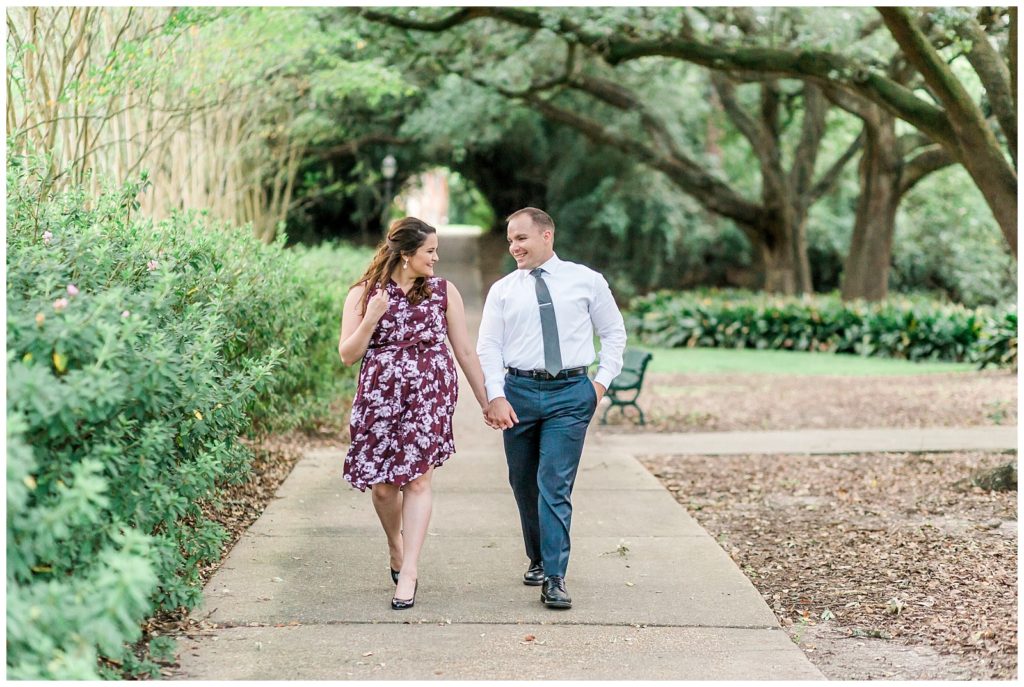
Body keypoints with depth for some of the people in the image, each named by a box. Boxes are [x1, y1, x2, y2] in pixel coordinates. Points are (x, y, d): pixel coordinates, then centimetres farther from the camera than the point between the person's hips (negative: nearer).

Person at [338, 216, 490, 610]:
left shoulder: (443, 292, 7)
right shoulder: (363, 294, 4)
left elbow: (465, 351, 9)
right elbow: (347, 356, 0)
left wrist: (487, 400, 9)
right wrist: (371, 319, -15)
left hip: (430, 395, 0)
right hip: (379, 397, 0)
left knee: (418, 479, -8)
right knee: (382, 484, 3)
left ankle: (408, 571, -4)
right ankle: (396, 547, 32)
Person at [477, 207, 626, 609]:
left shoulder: (586, 281, 4)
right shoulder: (502, 290, 6)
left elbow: (614, 333, 12)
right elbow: (488, 347, 2)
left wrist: (602, 381, 2)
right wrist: (495, 397, -10)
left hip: (570, 393, -2)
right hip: (519, 391, 3)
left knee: (555, 486, -11)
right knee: (524, 484, 11)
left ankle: (554, 579, -10)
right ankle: (538, 560, 31)